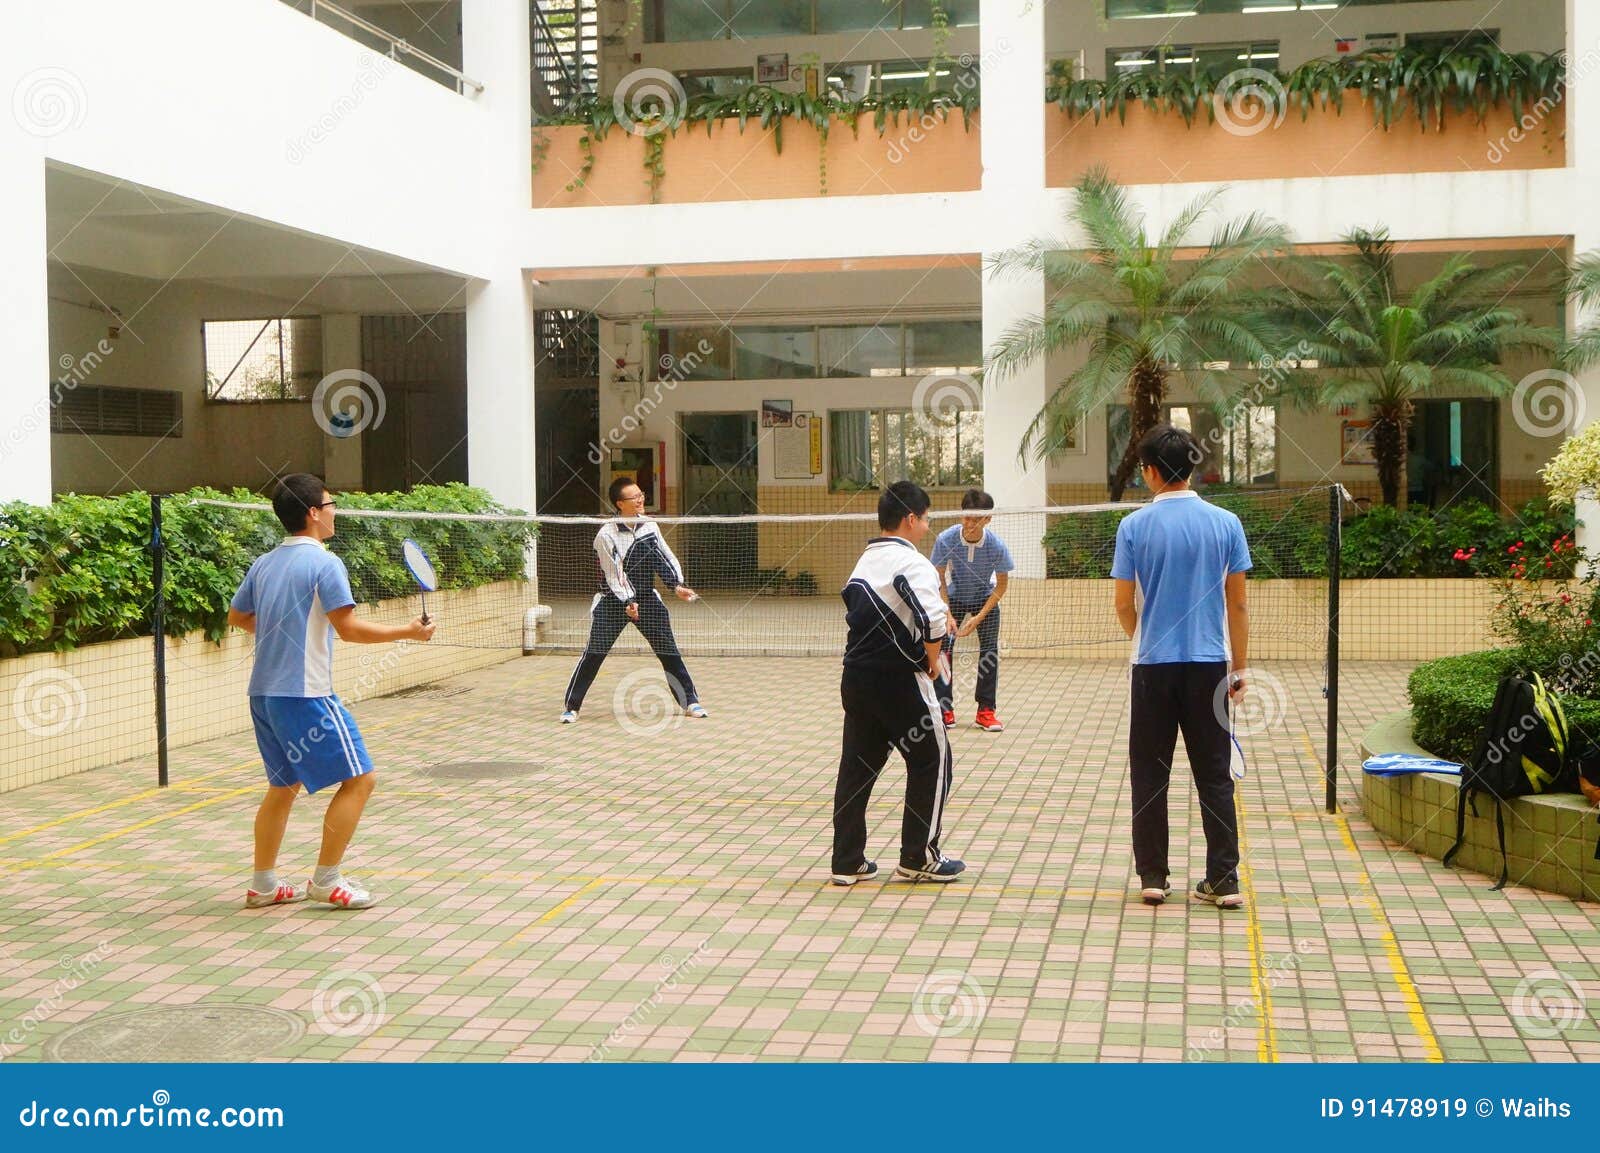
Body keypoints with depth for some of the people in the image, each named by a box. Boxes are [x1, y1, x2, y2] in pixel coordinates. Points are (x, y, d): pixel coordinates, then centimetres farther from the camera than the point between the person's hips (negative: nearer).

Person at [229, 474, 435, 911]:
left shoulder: (264, 564, 11)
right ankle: (325, 880, 0)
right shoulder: (324, 563, -12)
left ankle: (263, 884, 20)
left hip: (263, 691, 9)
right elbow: (350, 629, -16)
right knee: (358, 778, 0)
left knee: (283, 785, 18)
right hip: (305, 694, -8)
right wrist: (407, 631, -7)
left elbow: (237, 616, 24)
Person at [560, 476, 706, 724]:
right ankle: (571, 706, 3)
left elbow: (665, 557, 5)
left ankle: (690, 702, 13)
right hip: (613, 602, -4)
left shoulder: (649, 525, 0)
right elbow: (614, 574, -18)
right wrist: (628, 602, -24)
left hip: (646, 599, 4)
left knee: (669, 652, 3)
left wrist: (677, 585, -7)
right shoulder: (606, 535, -16)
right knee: (593, 654, -7)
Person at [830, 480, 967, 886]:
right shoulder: (911, 563, -14)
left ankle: (848, 861, 13)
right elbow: (932, 619, -26)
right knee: (932, 761, 7)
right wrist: (933, 660, -11)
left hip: (856, 677, 8)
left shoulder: (864, 562, 14)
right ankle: (919, 858, 11)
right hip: (899, 681, -8)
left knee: (857, 765, 11)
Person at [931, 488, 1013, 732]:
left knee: (990, 651, -9)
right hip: (954, 597, 0)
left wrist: (979, 616, -21)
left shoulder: (997, 546, -26)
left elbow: (1002, 584, -14)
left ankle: (985, 711, 1)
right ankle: (945, 710, 0)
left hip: (986, 598, 0)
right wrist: (947, 614, -22)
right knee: (943, 648, -10)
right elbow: (939, 577, -13)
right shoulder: (945, 540, -26)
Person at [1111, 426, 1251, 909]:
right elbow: (1238, 604, 1)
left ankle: (1152, 877, 11)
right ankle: (1224, 879, 8)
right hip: (1209, 663, 1)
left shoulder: (1134, 526, -5)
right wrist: (1239, 668, 10)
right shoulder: (1225, 523, -1)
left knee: (1149, 775, 9)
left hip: (1154, 665, -1)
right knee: (1214, 776, 9)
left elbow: (1124, 605, -1)